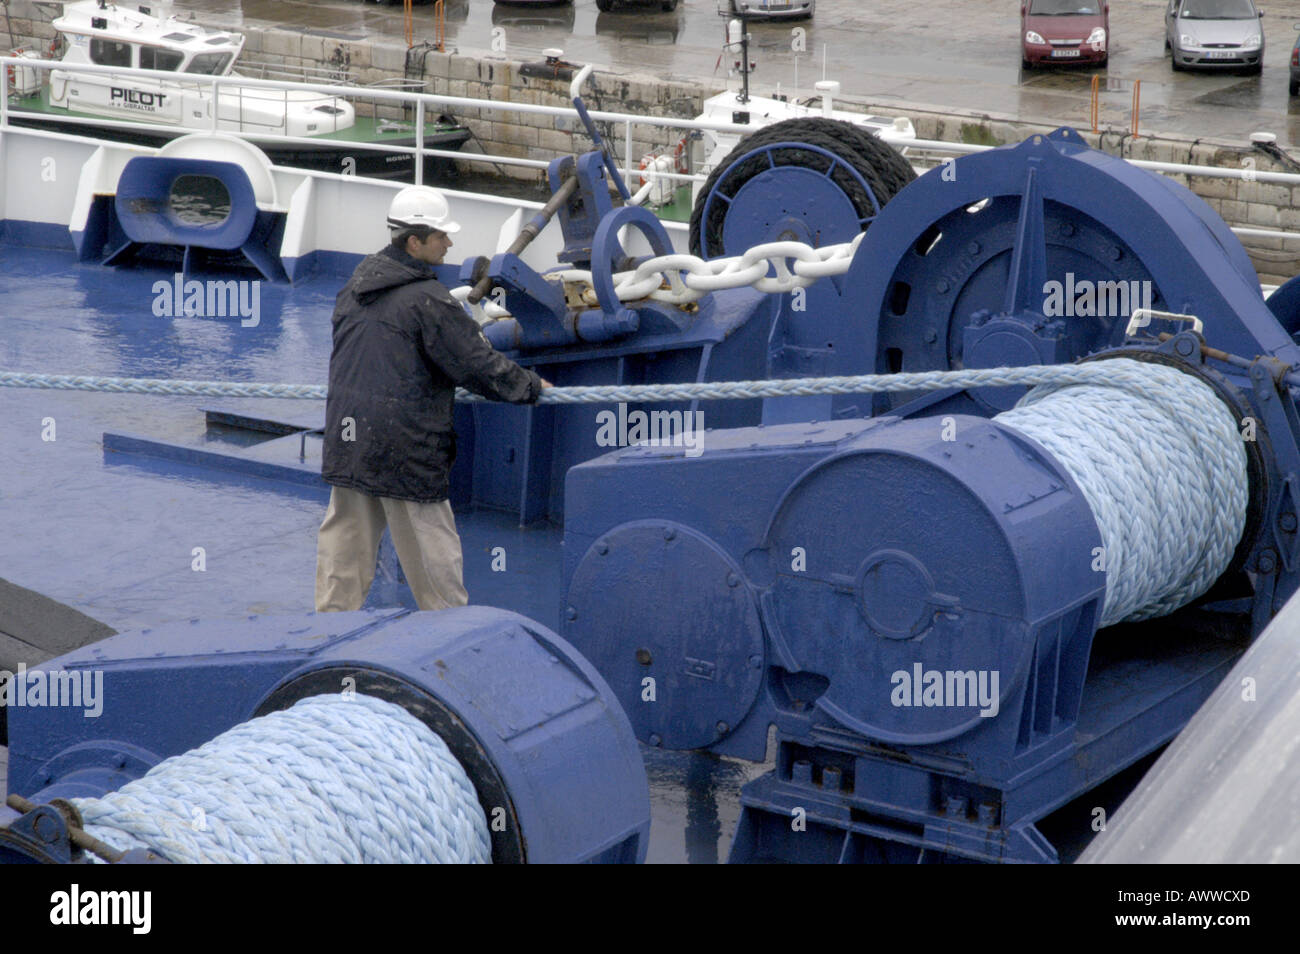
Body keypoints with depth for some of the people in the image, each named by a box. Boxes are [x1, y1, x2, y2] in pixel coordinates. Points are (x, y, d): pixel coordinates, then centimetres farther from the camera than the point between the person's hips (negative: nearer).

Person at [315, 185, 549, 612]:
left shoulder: (359, 281, 10)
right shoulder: (426, 299, -16)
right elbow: (477, 364, -13)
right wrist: (531, 386, 2)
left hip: (347, 435, 8)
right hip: (405, 445, -7)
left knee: (344, 538, 13)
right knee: (428, 542, 4)